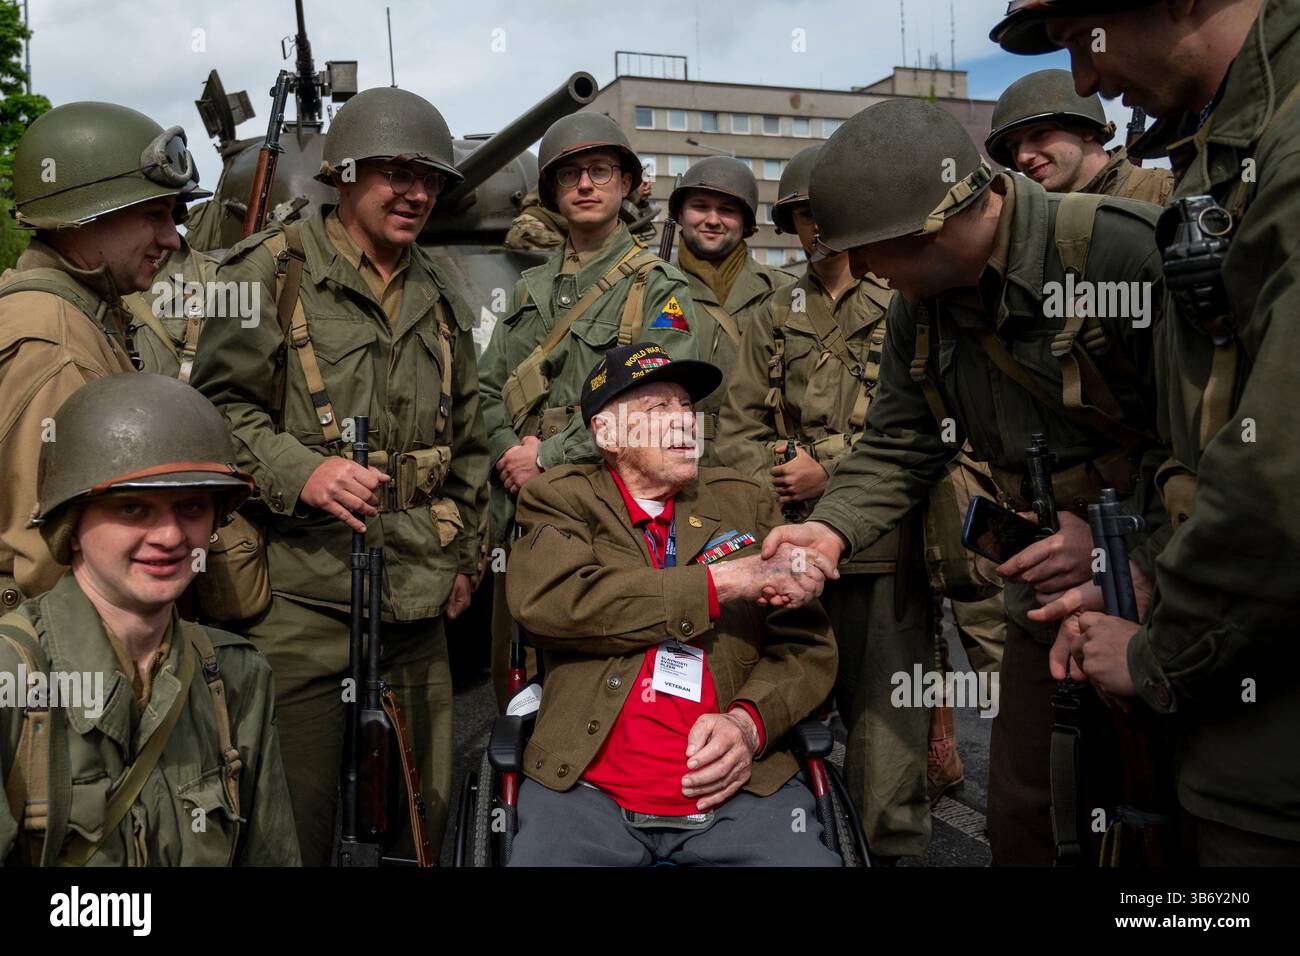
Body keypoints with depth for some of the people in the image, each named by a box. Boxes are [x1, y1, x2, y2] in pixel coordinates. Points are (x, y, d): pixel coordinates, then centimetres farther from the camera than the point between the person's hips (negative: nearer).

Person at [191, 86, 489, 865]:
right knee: (293, 823, 0)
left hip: (417, 599, 6)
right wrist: (300, 473, -21)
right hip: (302, 594, -5)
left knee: (423, 813, 14)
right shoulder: (272, 273, -2)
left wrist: (465, 555, 17)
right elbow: (218, 407, -5)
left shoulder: (440, 298, 17)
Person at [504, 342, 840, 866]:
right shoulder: (560, 498, 9)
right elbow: (543, 600, -12)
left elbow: (807, 645, 11)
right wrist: (721, 582, -11)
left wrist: (749, 722, -11)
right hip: (586, 788, -1)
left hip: (740, 788, 2)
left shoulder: (746, 503, 15)